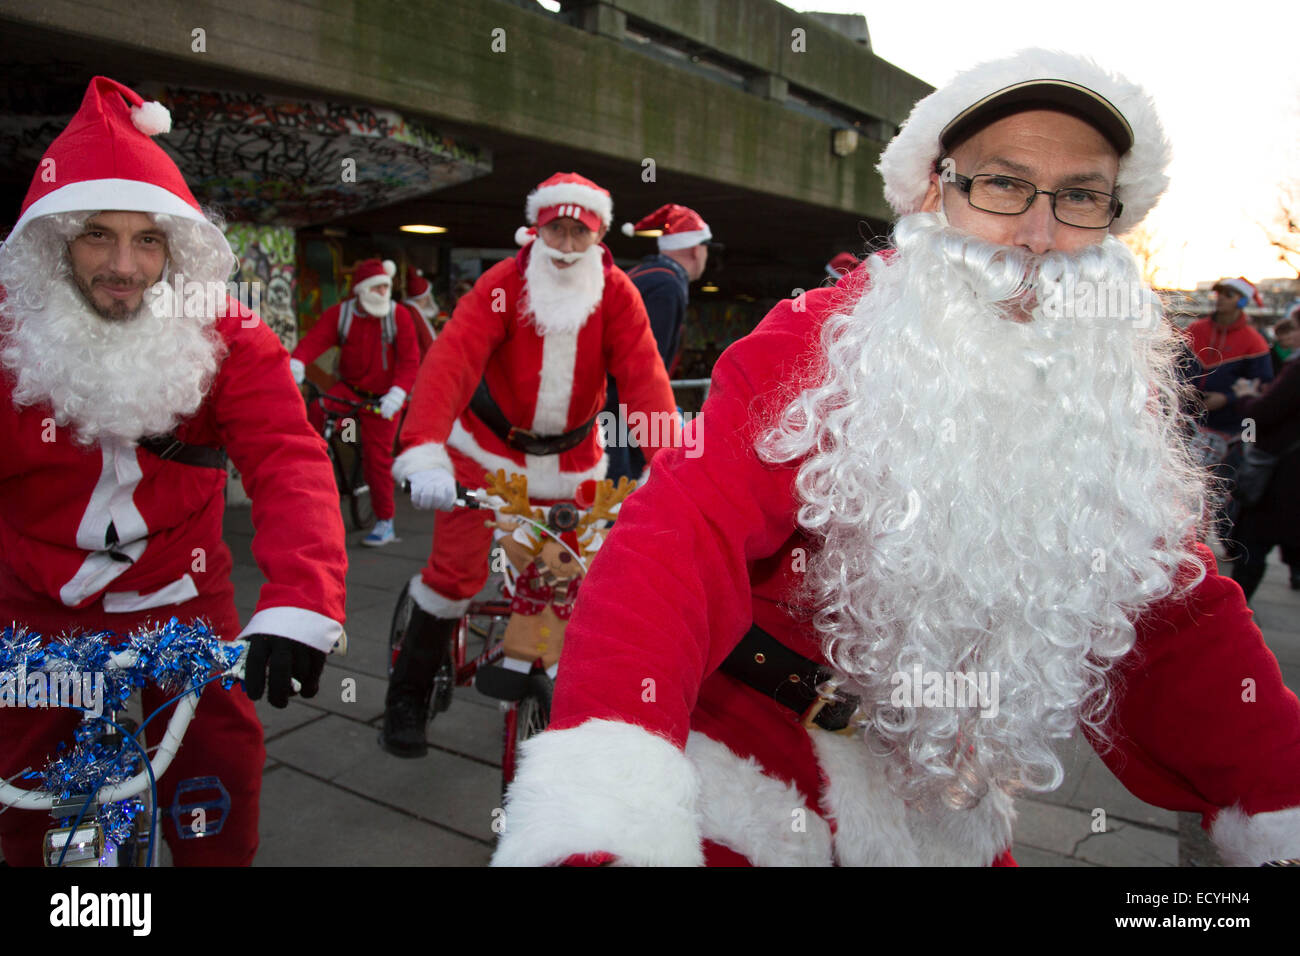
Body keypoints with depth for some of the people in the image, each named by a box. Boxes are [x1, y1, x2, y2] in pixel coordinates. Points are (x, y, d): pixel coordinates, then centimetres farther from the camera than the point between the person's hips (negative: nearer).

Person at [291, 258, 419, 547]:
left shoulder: (399, 315, -7)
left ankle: (385, 523, 10)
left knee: (378, 458, -3)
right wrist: (296, 363, -38)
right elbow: (314, 339, -17)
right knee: (317, 414, -28)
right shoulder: (339, 314, -3)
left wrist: (398, 392, -28)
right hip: (349, 389, 2)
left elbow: (410, 359, -13)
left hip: (382, 400, -2)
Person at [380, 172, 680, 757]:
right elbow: (450, 361, -32)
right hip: (488, 446, -2)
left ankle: (519, 665, 31)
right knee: (456, 570, -7)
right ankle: (407, 698, 12)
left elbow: (644, 376, -23)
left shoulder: (616, 294, -12)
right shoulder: (502, 285, -19)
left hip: (571, 458, 3)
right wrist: (425, 454, -48)